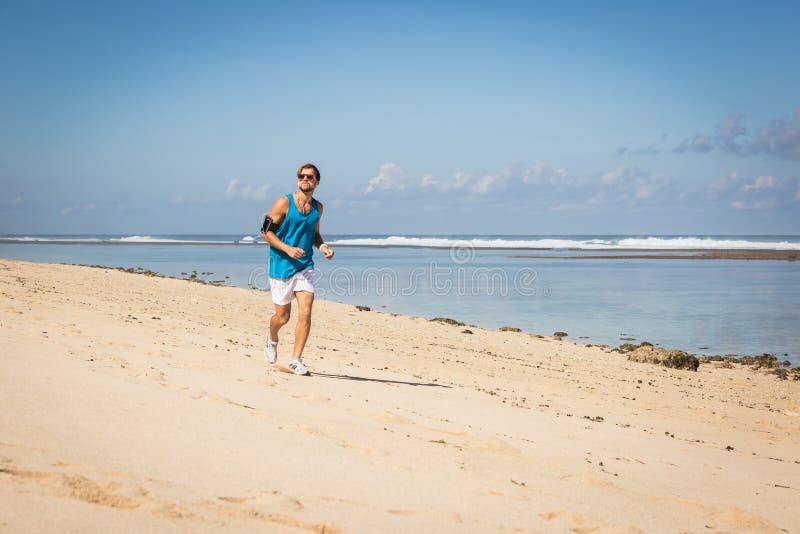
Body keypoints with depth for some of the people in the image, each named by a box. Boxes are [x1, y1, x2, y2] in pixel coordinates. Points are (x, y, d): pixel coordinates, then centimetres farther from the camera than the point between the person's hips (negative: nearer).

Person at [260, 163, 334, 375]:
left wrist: (323, 246, 2)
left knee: (305, 312, -13)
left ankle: (296, 360, -4)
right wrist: (288, 249, -20)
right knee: (282, 316, 5)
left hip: (305, 266, 3)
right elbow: (266, 231, -8)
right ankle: (272, 339, 41)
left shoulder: (317, 207, 8)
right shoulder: (284, 203, -8)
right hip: (281, 265, -3)